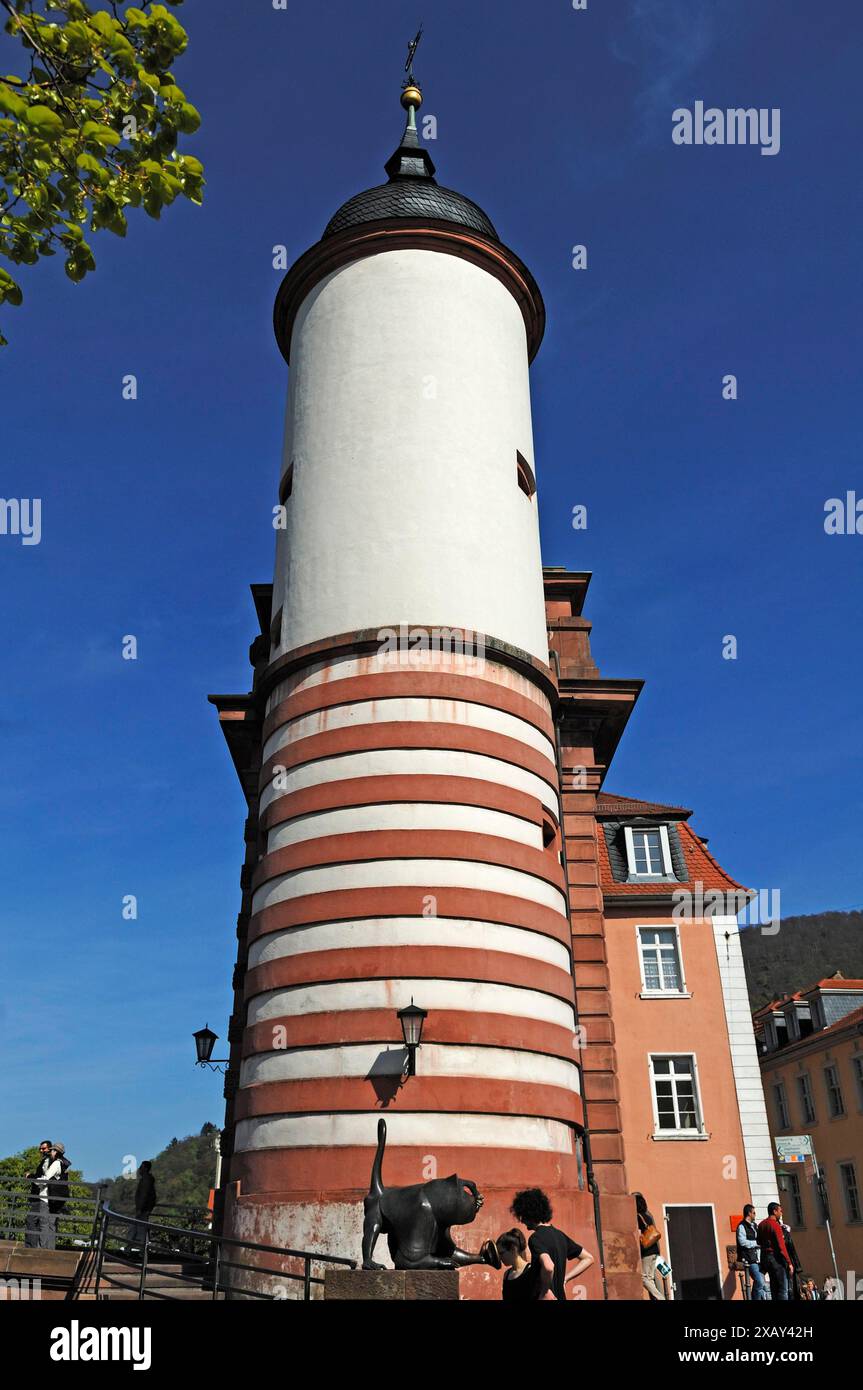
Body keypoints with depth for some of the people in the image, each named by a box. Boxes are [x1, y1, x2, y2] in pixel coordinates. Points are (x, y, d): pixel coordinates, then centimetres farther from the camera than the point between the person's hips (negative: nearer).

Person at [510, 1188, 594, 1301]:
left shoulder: (536, 1238, -14)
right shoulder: (560, 1235, 11)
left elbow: (548, 1267, -32)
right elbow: (588, 1258, 19)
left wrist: (545, 1291, -17)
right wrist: (564, 1279, 14)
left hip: (548, 1297, -8)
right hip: (560, 1297, 8)